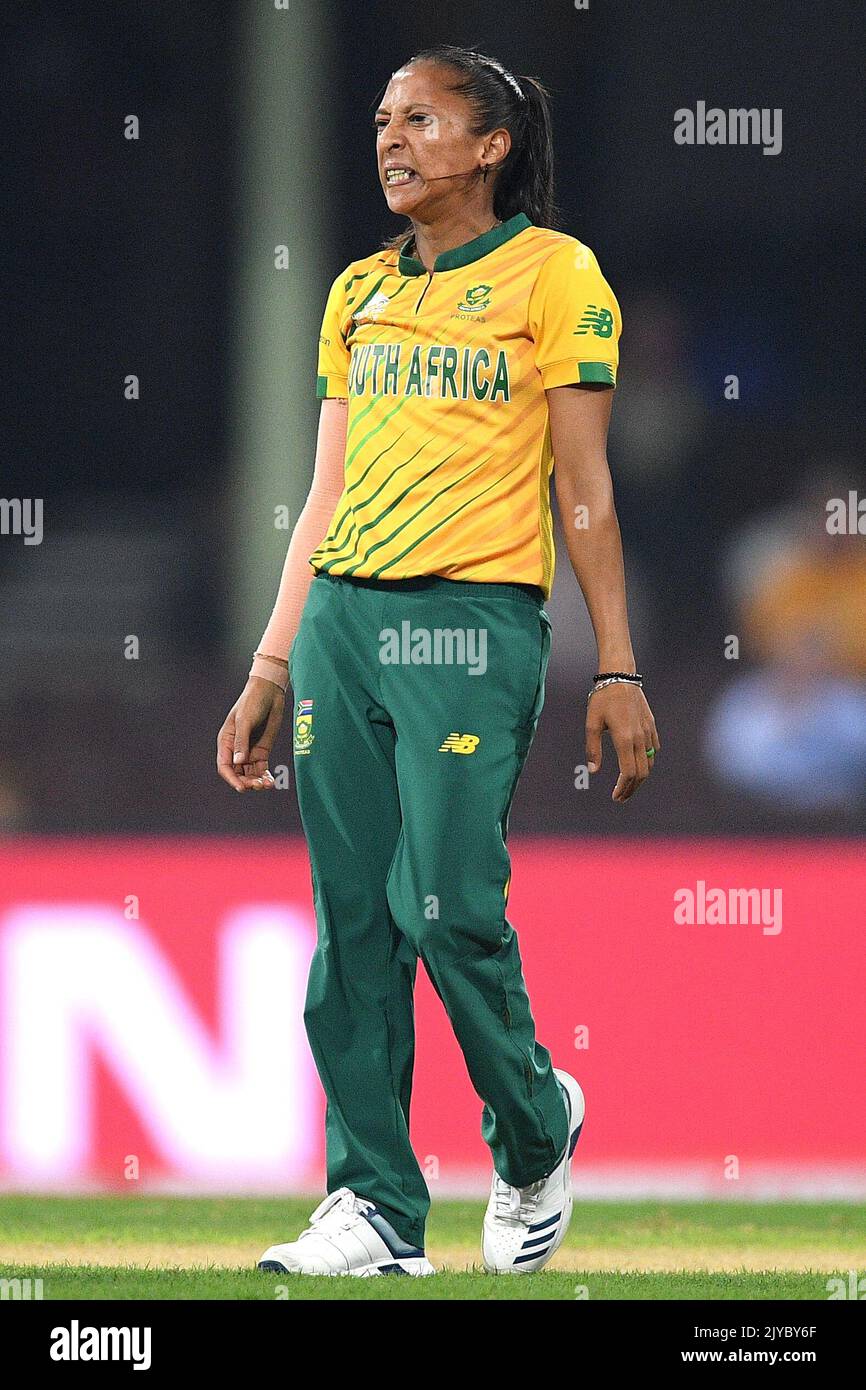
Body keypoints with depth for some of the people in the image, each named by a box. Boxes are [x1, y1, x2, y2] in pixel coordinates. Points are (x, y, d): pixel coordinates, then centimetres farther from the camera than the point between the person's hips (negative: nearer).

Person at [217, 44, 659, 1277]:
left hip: (472, 617, -6)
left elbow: (584, 486, -2)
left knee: (448, 906, -13)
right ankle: (376, 1207, 7)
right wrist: (270, 671, 14)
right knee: (351, 923, 2)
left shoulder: (553, 273, 0)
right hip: (341, 618, 6)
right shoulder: (358, 294, 17)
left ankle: (536, 1127, 13)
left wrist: (618, 669, -6)